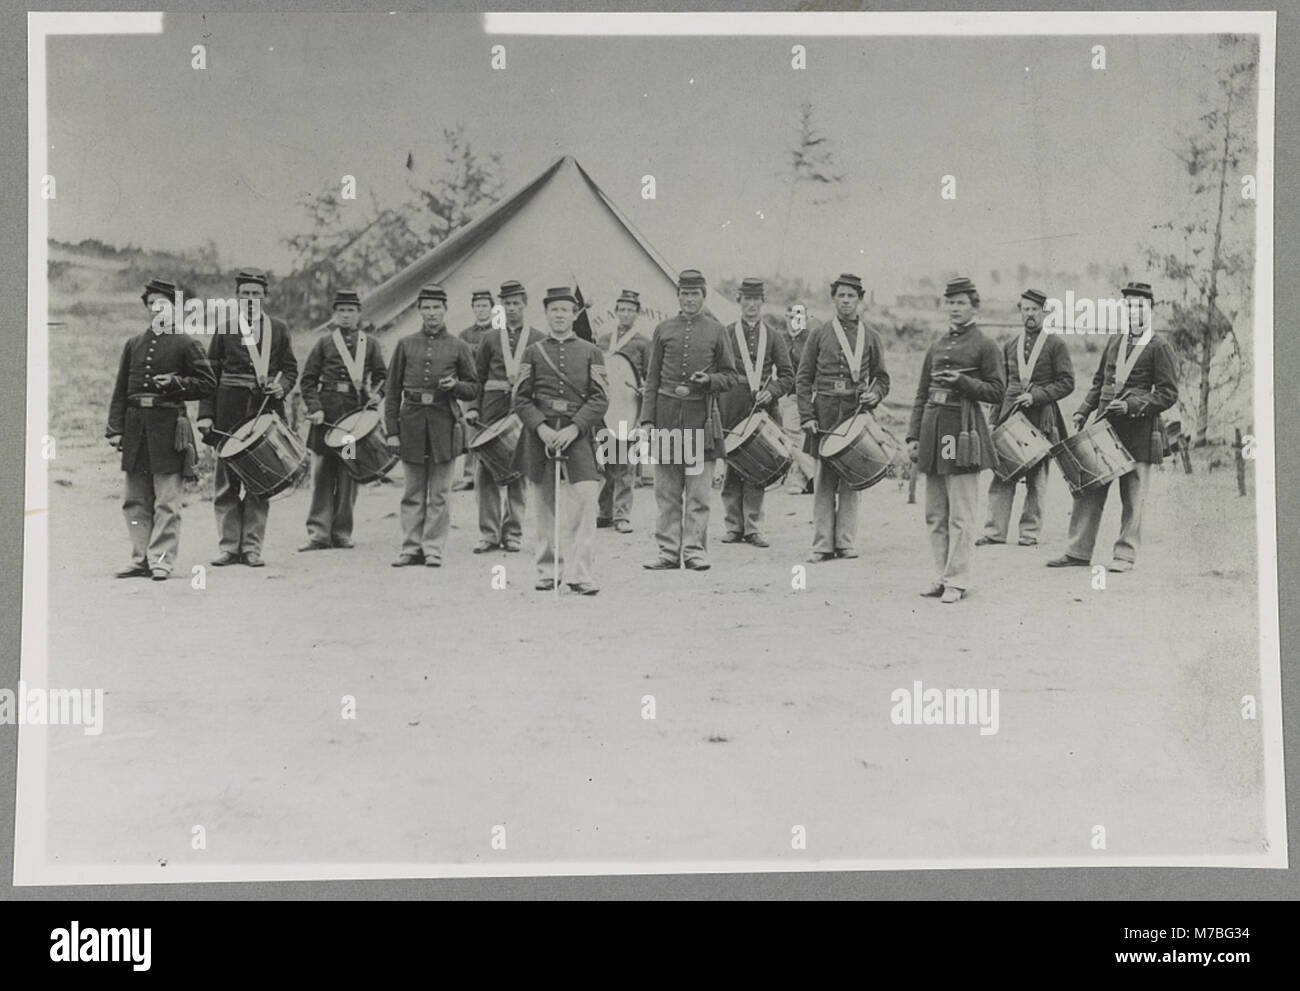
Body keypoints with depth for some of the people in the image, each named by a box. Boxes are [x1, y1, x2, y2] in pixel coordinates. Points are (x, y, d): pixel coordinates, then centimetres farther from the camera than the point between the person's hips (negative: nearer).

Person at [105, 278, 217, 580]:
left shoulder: (186, 345, 3)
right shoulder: (133, 344, 15)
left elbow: (208, 383, 2)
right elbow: (120, 390, 13)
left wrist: (176, 382, -13)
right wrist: (115, 429, 6)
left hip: (168, 425, -5)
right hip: (135, 426, 5)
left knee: (166, 501, -5)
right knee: (136, 500, 8)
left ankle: (162, 560, -1)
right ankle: (141, 559, 15)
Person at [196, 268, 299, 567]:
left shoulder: (279, 329, 10)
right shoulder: (224, 329, 7)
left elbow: (290, 369, 12)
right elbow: (210, 374, 6)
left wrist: (282, 386, -10)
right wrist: (205, 414, -2)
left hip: (266, 408, 0)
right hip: (230, 410, 0)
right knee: (226, 479, 2)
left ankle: (252, 547, 7)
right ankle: (228, 546, 8)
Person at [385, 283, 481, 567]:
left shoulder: (459, 347, 5)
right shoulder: (405, 345, 8)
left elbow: (474, 391, 8)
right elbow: (392, 391, 8)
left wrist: (454, 385, -13)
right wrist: (392, 431, 1)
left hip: (444, 424, -1)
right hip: (412, 421, 1)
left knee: (439, 493, 2)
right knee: (413, 493, 6)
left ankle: (433, 549, 8)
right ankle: (411, 548, 12)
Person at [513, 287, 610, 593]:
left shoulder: (591, 353, 8)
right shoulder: (533, 352, 10)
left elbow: (599, 399, 0)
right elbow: (521, 398, 5)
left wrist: (574, 428, -13)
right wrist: (541, 428, -11)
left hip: (578, 433, -1)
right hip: (540, 434, 1)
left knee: (584, 502, -12)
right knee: (546, 507, 6)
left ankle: (577, 574, -10)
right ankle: (548, 571, 16)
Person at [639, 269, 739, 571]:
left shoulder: (716, 331, 6)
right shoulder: (663, 330, 9)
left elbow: (730, 376, 10)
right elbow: (652, 378, 10)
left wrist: (709, 380, -11)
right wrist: (647, 419, 3)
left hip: (701, 416, -1)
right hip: (667, 413, 1)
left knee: (698, 492, -1)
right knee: (666, 492, 3)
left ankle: (694, 551, 5)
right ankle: (668, 552, 8)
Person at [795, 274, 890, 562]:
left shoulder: (871, 337, 11)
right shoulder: (819, 334, 8)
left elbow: (882, 377, 14)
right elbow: (804, 378, 6)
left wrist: (875, 395, -8)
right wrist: (806, 416, -4)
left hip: (856, 412, 1)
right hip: (825, 412, -1)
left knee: (851, 480, 2)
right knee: (824, 480, -1)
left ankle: (846, 543, 7)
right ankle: (822, 544, 3)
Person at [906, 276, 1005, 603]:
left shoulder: (984, 346, 0)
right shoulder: (936, 347, 16)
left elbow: (997, 392, -3)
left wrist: (962, 382, -16)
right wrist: (913, 436, 10)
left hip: (963, 430, -6)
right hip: (933, 427, 6)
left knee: (960, 514, -5)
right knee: (935, 513, 8)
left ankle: (957, 581, -1)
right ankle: (942, 575, 16)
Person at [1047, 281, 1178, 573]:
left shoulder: (1159, 348, -2)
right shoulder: (1114, 343, 15)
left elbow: (1168, 394, -7)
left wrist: (1132, 406, -18)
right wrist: (1083, 411, 10)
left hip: (1138, 432, -5)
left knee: (1132, 497, 0)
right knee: (1089, 490, 4)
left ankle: (1126, 554, 8)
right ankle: (1079, 551, 9)